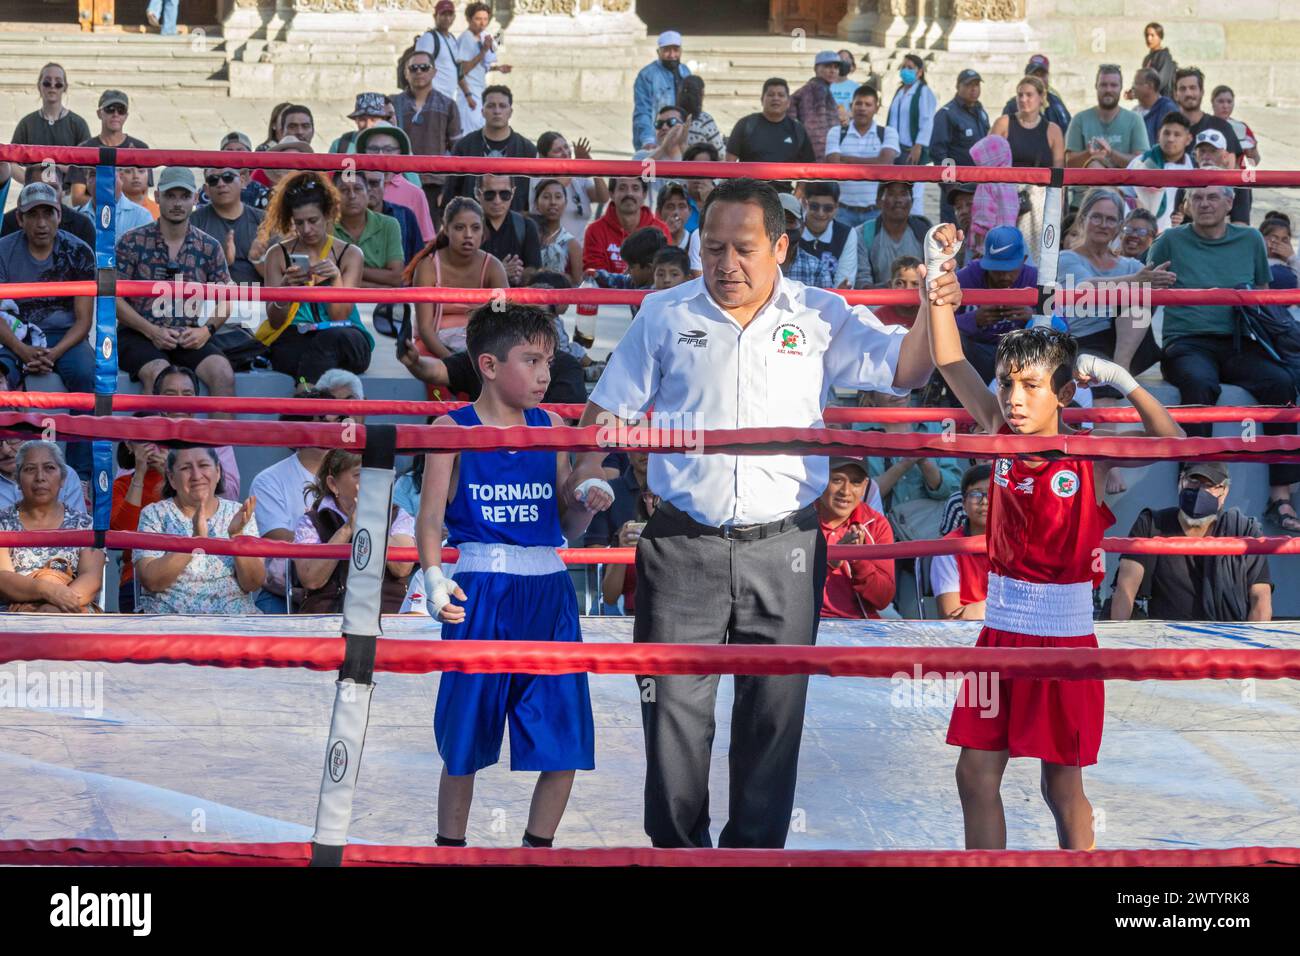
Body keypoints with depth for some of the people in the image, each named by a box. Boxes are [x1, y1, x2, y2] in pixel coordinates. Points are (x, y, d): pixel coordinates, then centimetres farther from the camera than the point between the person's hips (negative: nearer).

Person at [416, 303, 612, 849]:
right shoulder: (453, 429, 0)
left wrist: (589, 504, -6)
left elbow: (568, 527, 14)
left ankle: (537, 849, 16)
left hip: (549, 595, 4)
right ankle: (449, 848, 18)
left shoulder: (553, 429, 10)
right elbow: (430, 519, -4)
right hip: (481, 595, -3)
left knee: (564, 743, 1)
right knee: (465, 741, 3)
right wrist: (434, 577, -20)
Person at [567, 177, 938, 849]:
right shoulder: (664, 316, 5)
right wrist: (578, 485, -5)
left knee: (774, 712, 6)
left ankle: (756, 848, 17)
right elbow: (611, 410, 9)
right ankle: (677, 846, 14)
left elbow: (903, 368, -2)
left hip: (784, 548, 0)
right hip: (683, 546, 0)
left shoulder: (821, 318, 4)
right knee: (674, 705, 0)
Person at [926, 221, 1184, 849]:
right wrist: (937, 274, -5)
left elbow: (1174, 449, -19)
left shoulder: (1092, 461, -10)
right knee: (976, 774, 5)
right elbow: (949, 362, 2)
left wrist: (1121, 381, -21)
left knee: (1063, 787, 6)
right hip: (999, 633, 4)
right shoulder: (1001, 438, 0)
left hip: (1064, 638, -4)